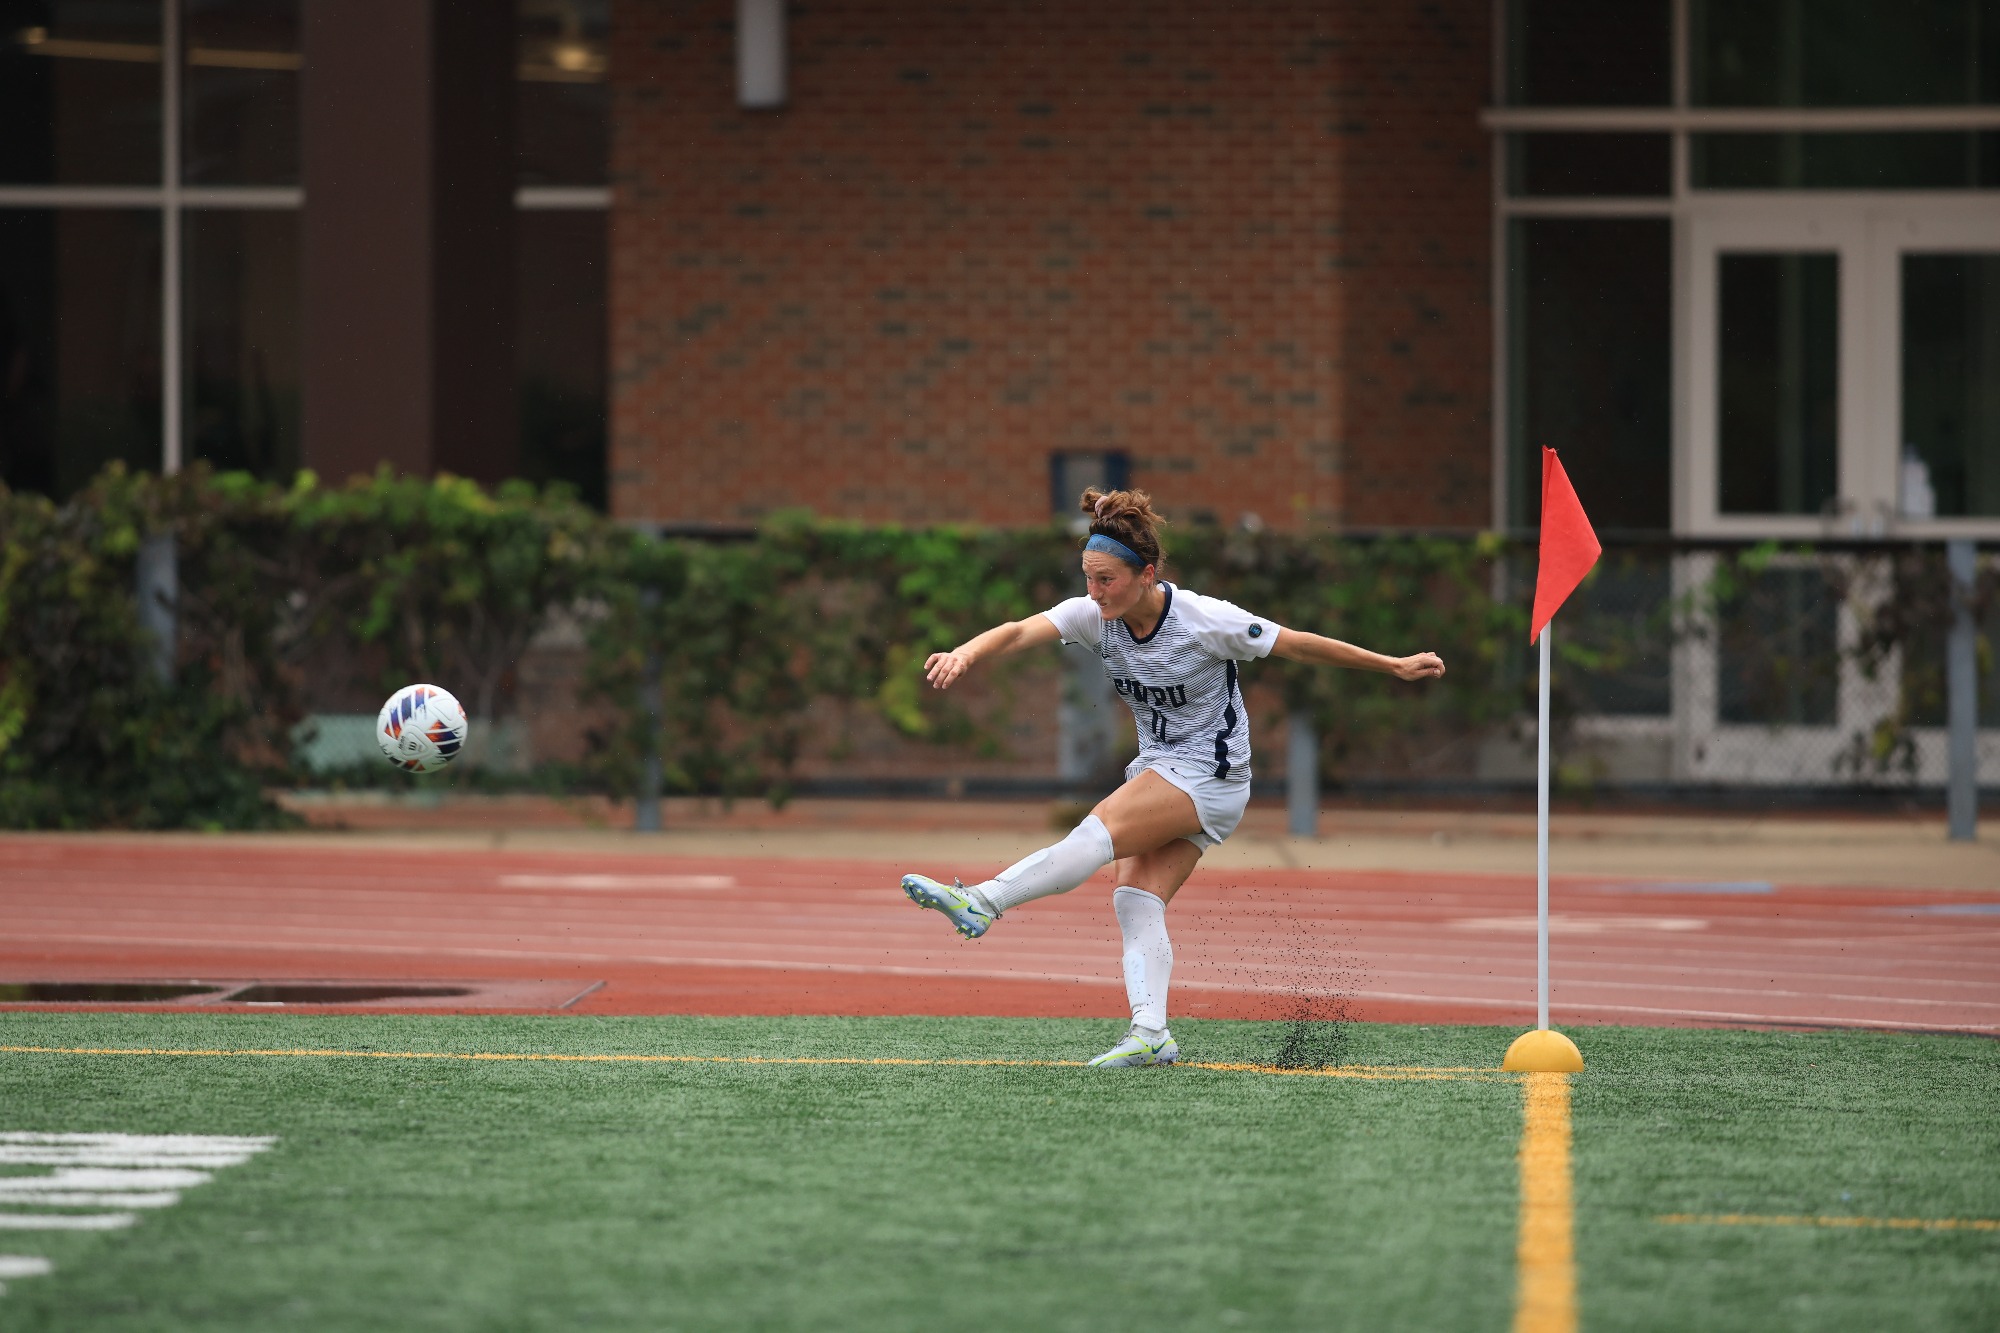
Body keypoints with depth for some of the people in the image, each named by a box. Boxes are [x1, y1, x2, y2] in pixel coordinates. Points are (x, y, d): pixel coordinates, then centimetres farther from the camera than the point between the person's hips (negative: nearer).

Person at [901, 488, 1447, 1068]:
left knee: (1098, 832, -25)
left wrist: (1396, 666, -3)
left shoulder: (1206, 621, -19)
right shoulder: (1095, 616, -6)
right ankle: (1151, 1035, -17)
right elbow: (1019, 632, -21)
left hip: (1210, 777, -7)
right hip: (1160, 770, 7)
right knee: (1137, 900, -10)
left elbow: (1299, 645, -9)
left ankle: (981, 902, -34)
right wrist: (964, 654, -42)